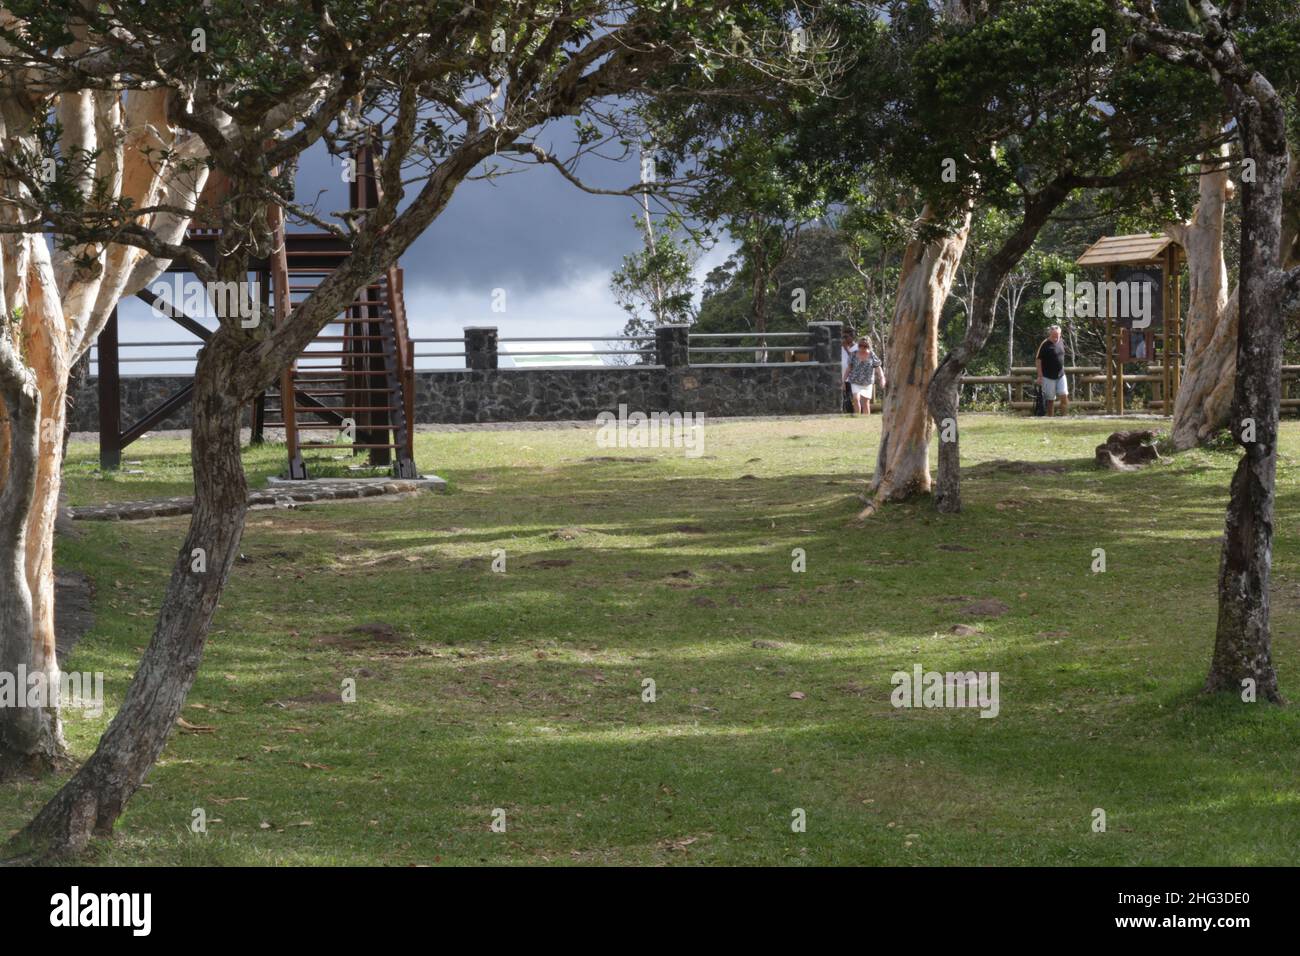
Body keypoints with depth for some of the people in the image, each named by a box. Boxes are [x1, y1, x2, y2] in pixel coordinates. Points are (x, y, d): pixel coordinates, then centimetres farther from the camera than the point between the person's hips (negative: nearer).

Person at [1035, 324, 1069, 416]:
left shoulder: (1061, 343, 5)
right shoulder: (1045, 345, -13)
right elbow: (1038, 360, -12)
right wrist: (1040, 376, -14)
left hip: (1061, 375, 5)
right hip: (1048, 377, -5)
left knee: (1064, 396, -4)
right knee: (1050, 399, 4)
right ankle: (1050, 418, 16)